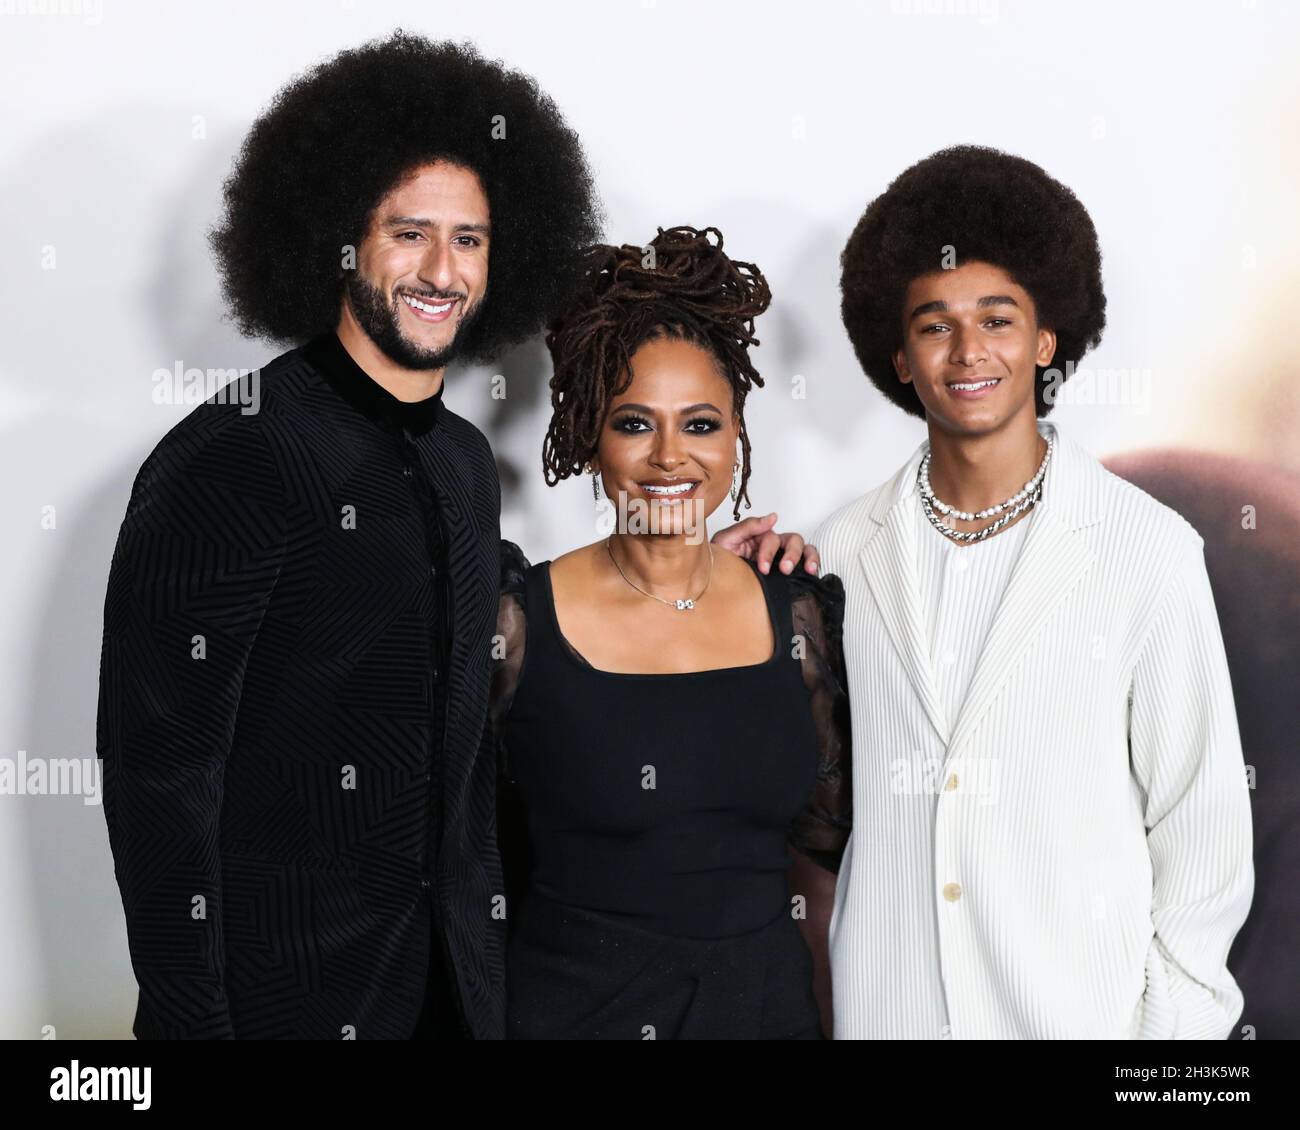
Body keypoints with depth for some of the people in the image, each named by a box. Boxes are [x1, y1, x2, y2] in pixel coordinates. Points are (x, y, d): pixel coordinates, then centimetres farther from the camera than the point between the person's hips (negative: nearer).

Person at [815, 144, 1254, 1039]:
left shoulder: (1151, 551, -9)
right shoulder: (846, 551, 0)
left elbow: (1199, 813, -4)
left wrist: (1177, 1012, -4)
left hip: (1083, 1003, -2)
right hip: (884, 1003, 2)